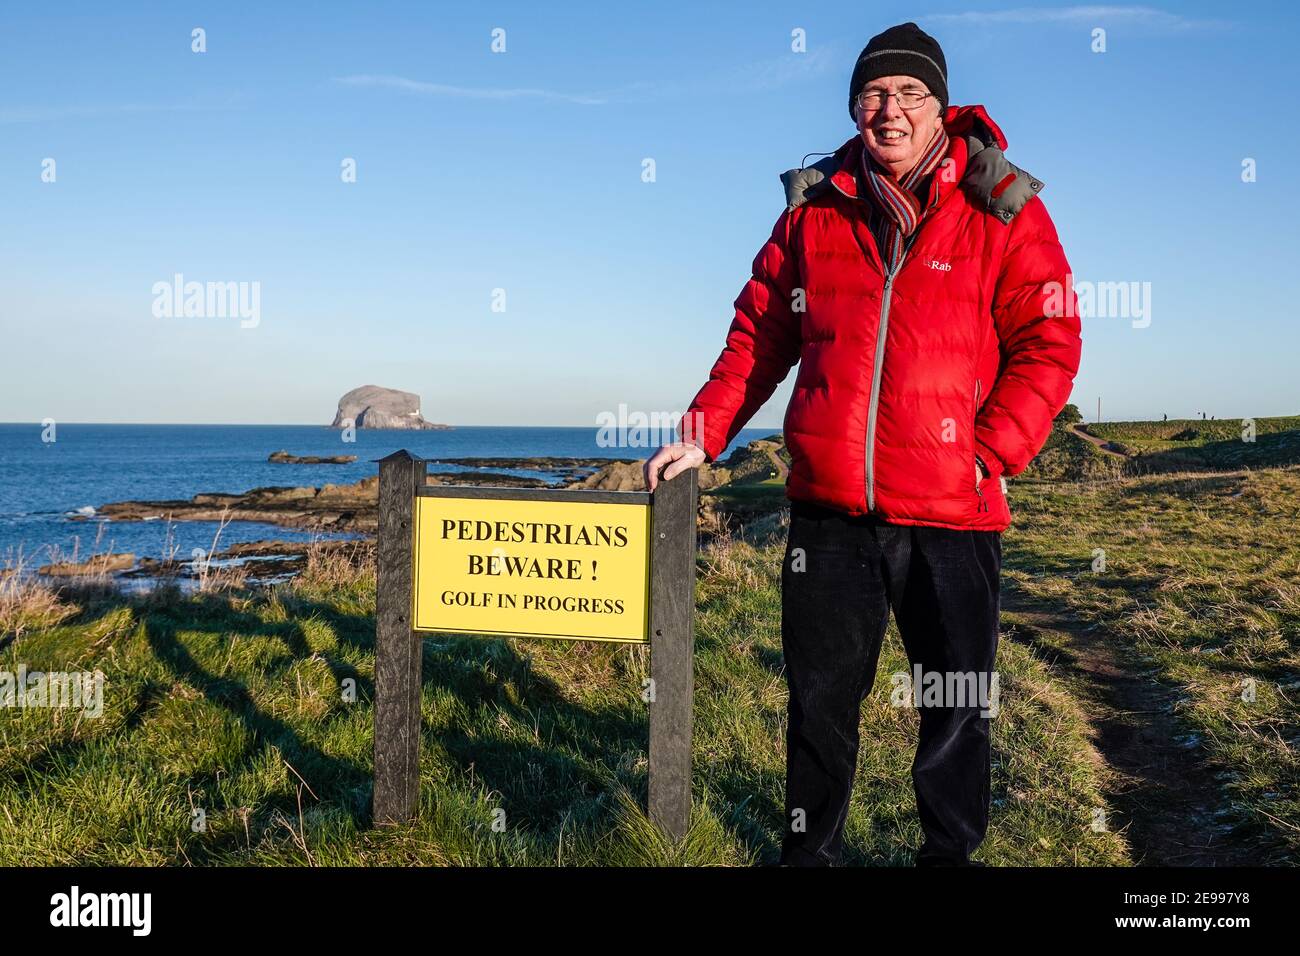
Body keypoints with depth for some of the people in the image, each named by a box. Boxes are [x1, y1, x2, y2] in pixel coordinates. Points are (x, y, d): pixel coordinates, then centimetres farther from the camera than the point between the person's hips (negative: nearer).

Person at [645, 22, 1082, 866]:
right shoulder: (814, 209, 8)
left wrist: (989, 455, -13)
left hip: (953, 511, -2)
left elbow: (1048, 345, -3)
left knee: (957, 706, 11)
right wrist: (704, 434, 5)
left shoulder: (1002, 209, 0)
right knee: (820, 701, 14)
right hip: (830, 507, 2)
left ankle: (950, 853, 32)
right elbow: (759, 335, 12)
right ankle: (810, 852, 32)